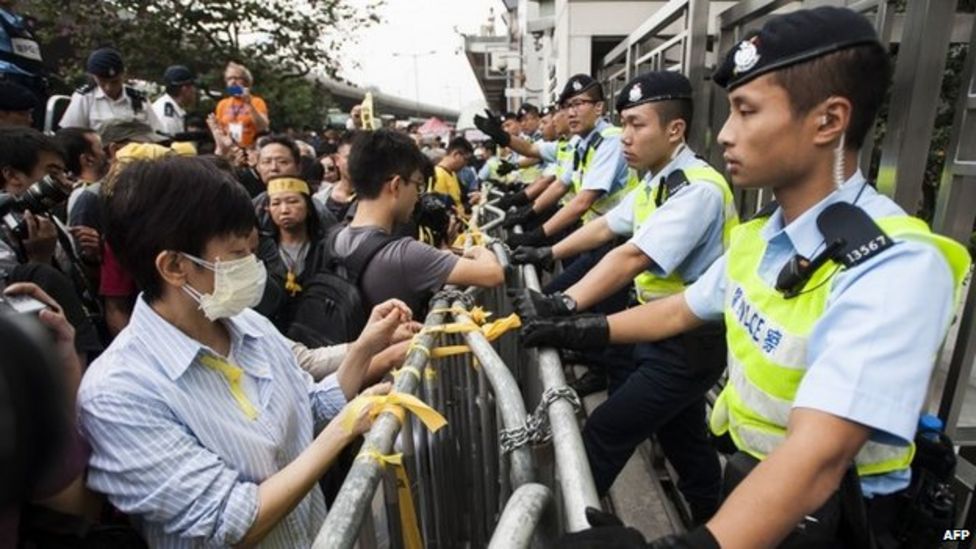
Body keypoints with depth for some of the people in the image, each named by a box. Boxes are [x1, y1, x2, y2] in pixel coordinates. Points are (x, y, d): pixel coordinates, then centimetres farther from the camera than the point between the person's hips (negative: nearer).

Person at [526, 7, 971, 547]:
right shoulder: (761, 233, -5)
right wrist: (588, 331, 9)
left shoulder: (896, 267, -29)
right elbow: (684, 309, 9)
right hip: (749, 477, 6)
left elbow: (818, 456, -40)